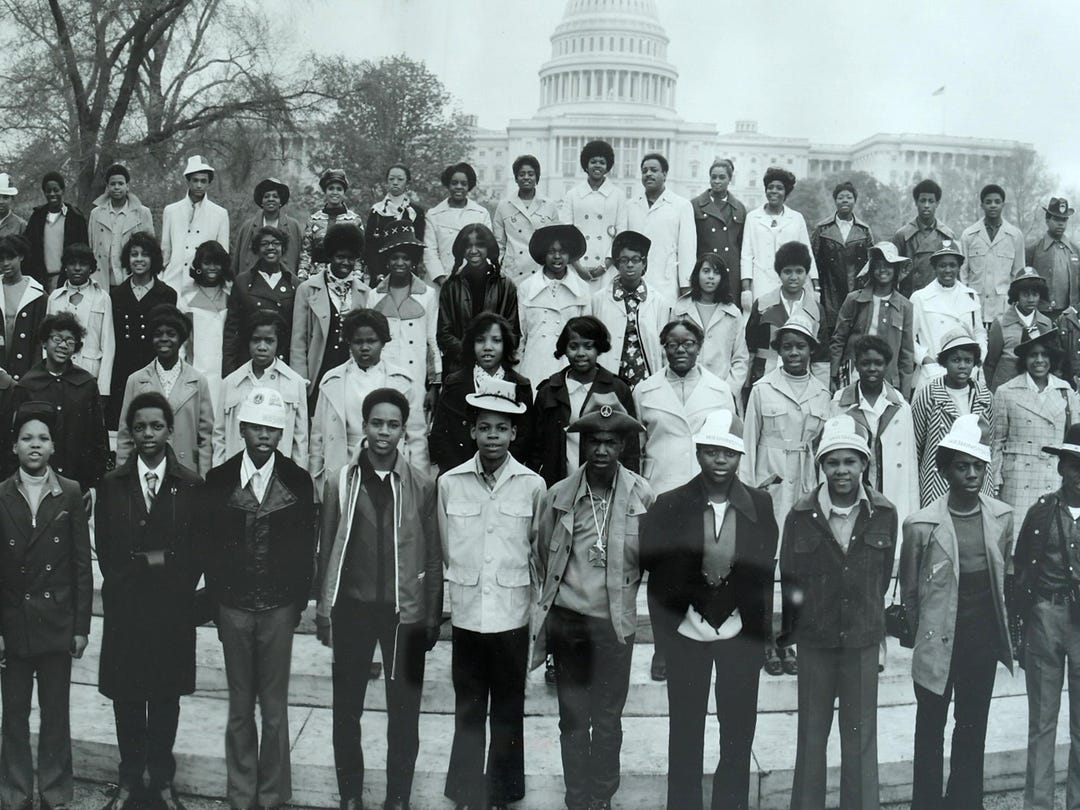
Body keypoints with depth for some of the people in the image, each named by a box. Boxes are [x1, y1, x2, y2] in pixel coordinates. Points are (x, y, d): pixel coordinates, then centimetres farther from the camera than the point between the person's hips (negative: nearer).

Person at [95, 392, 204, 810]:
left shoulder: (191, 486, 0)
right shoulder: (111, 485, 3)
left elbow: (198, 548, 1)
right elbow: (104, 546, 4)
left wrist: (172, 575, -6)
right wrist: (131, 573, -4)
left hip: (173, 606, -1)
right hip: (125, 604, 1)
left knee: (166, 694, 8)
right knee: (126, 694, 7)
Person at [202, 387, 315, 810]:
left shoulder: (298, 482, -1)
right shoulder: (219, 480, 1)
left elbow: (305, 545, 2)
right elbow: (210, 542, 4)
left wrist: (298, 601, 0)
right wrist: (217, 599, 1)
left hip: (279, 608, -1)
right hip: (233, 607, 1)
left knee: (275, 708, 5)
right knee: (240, 707, 10)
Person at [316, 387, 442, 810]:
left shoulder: (421, 486, -3)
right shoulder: (341, 482, 0)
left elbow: (433, 554, 1)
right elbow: (327, 548, 5)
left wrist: (432, 615, 0)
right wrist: (323, 608, 4)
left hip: (404, 610, -1)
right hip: (352, 607, 1)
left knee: (404, 711, 7)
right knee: (346, 708, 10)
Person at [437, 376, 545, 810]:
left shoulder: (533, 485, -5)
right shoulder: (449, 483, -2)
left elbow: (540, 551, 4)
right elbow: (445, 551, 8)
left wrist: (544, 613, 6)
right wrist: (462, 584, 9)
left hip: (513, 615, -1)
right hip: (466, 615, 1)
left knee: (508, 712, 11)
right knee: (467, 712, 10)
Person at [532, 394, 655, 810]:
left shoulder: (642, 496, -9)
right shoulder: (558, 496, -5)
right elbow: (541, 561, 6)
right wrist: (541, 623, 8)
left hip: (614, 623, -1)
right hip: (566, 621, 1)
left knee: (608, 720, 10)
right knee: (572, 718, 11)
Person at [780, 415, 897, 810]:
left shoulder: (884, 514, -4)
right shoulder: (801, 515, -7)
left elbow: (883, 575, 7)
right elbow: (789, 580, 3)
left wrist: (870, 617, 11)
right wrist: (787, 635, 9)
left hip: (863, 638, 0)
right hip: (814, 640, 0)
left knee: (861, 735, 8)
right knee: (811, 733, 10)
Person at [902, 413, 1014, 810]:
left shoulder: (1002, 517, -2)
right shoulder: (921, 525, -14)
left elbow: (1002, 575, 11)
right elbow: (909, 589, -1)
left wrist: (1004, 628, 12)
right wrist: (926, 631, 8)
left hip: (984, 643, 3)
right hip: (939, 644, -3)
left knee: (973, 730, 15)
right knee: (930, 731, 10)